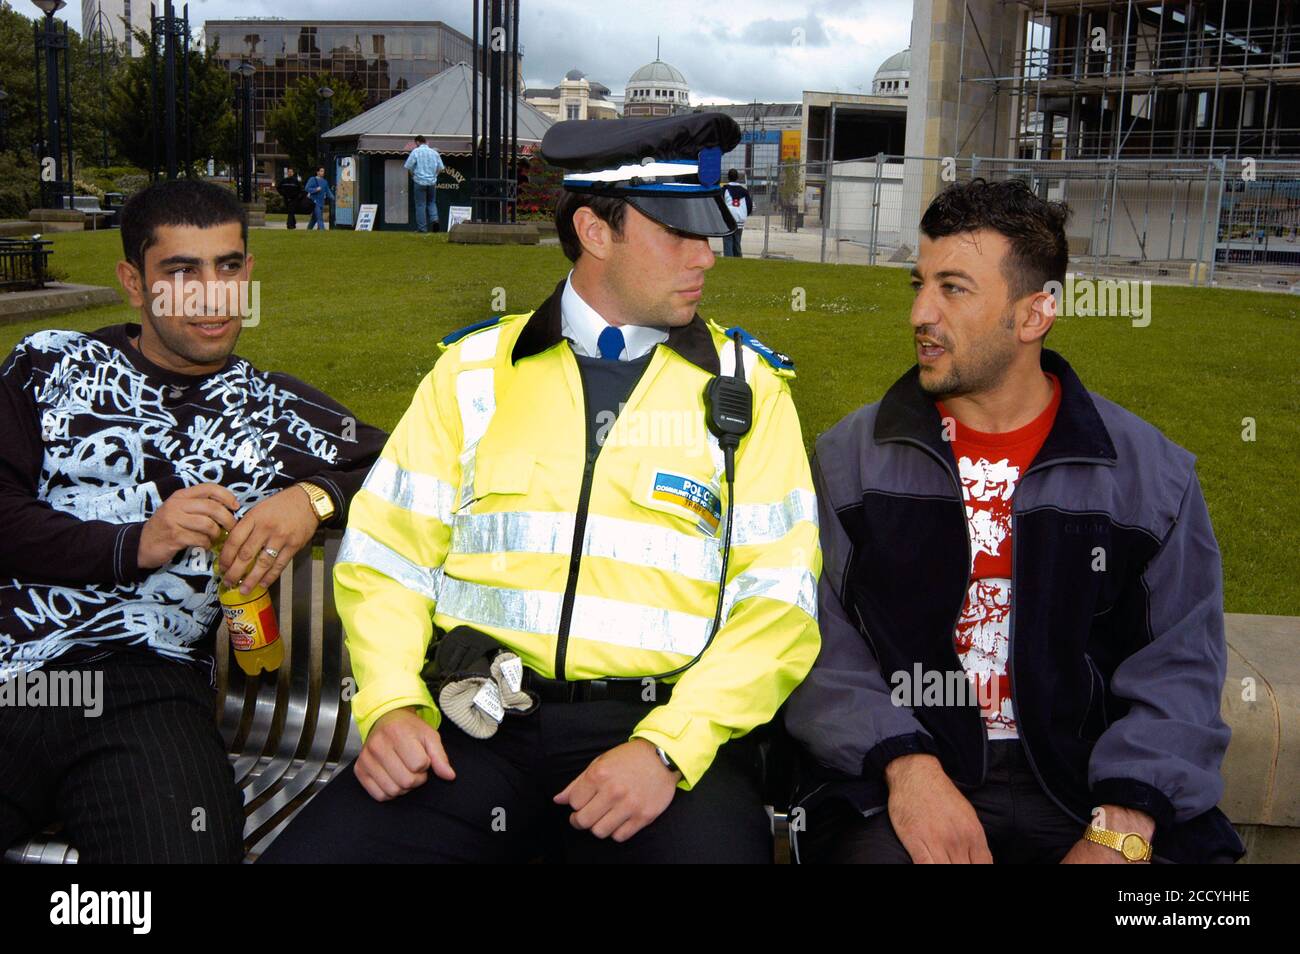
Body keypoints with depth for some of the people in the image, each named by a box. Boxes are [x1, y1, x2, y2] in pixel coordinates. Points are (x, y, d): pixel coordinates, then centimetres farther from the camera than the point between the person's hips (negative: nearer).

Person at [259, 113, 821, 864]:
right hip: (477, 723, 1)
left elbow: (778, 603, 0)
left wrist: (668, 748, -13)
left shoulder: (748, 387, 6)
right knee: (306, 851, -20)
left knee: (712, 837, -31)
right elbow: (387, 556, 10)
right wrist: (392, 703, -7)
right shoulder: (474, 370, 10)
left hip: (667, 725, 0)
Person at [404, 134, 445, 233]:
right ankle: (434, 219, -5)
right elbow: (440, 168, 8)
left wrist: (413, 175, 12)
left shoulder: (416, 152, -6)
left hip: (420, 181, -3)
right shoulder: (434, 152, 5)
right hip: (432, 182, 3)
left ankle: (422, 228, 3)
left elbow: (408, 167, -5)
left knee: (420, 205, 2)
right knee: (431, 203, 18)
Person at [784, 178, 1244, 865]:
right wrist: (905, 763, -18)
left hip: (1087, 786, 2)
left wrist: (1120, 832, -12)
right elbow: (822, 645, -2)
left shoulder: (1152, 472, 5)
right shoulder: (851, 457, 4)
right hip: (898, 778, -1)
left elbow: (1180, 668, 1)